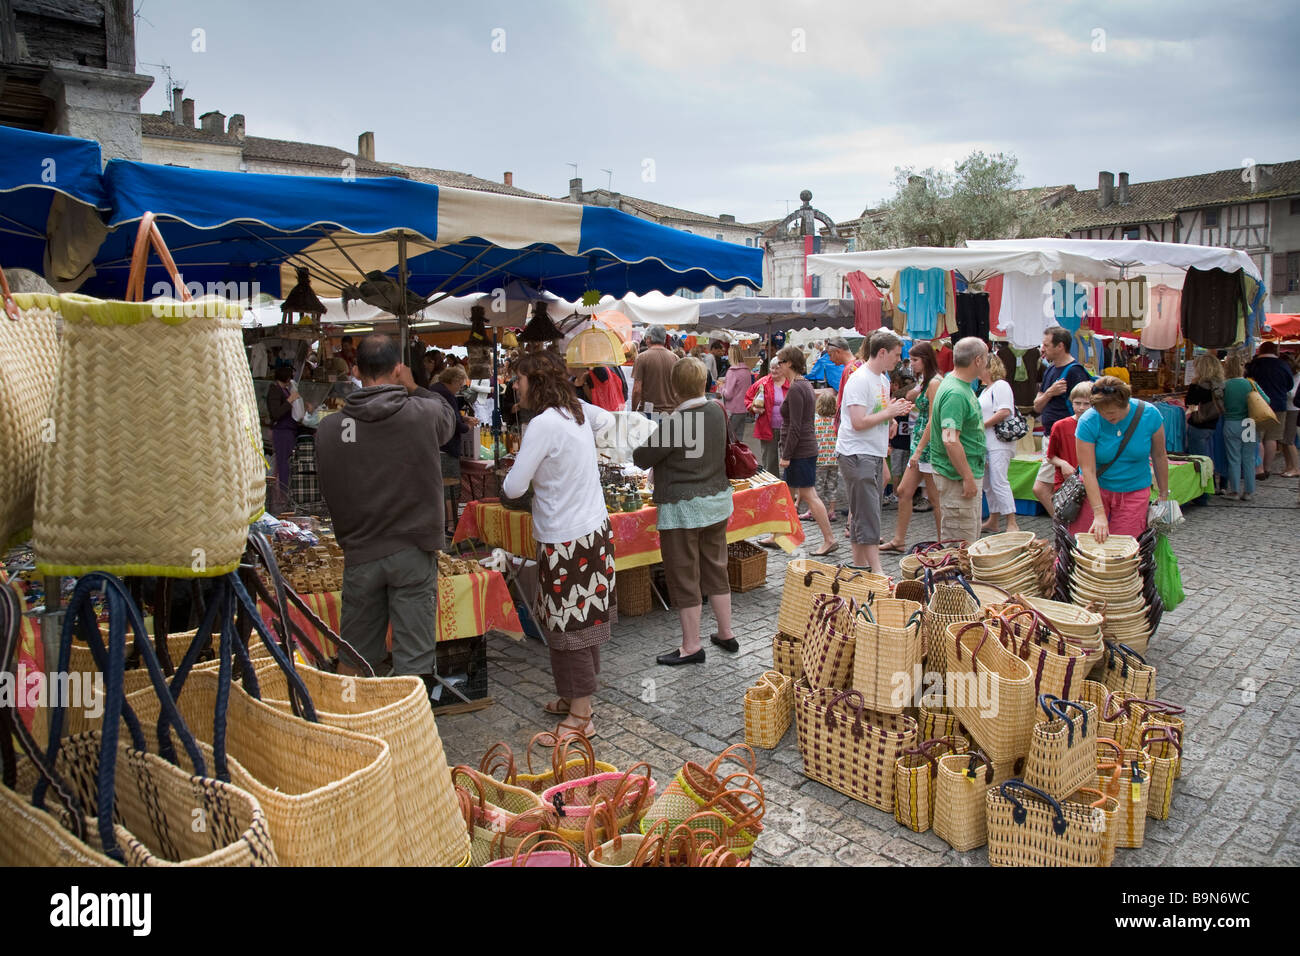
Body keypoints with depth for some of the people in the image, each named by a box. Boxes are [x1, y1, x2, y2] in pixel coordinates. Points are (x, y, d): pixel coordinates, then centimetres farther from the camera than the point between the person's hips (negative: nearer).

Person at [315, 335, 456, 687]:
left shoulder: (329, 429, -5)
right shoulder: (424, 413, -12)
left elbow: (328, 489, 7)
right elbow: (450, 417, 12)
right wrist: (413, 388, 16)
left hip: (360, 554, 3)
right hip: (413, 553, -2)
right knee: (414, 660, 5)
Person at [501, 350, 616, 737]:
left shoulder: (543, 424, -19)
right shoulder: (578, 410, 5)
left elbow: (514, 488, -15)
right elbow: (607, 419, 30)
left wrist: (517, 465, 7)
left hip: (567, 541, -9)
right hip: (595, 529, 9)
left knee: (570, 629, 1)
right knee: (585, 620, 17)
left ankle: (581, 716, 10)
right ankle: (574, 696, 31)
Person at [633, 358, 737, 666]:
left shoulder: (674, 422, -22)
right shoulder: (717, 411, -1)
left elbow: (642, 459, -14)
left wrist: (639, 447, 9)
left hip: (682, 508, -7)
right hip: (717, 500, 7)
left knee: (685, 578, 5)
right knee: (716, 569, 19)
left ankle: (691, 646, 15)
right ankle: (726, 634, 29)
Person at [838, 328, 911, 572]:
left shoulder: (883, 379, 15)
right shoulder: (859, 380, -15)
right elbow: (859, 422, -21)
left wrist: (896, 411, 5)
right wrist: (889, 412, -12)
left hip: (874, 454, 9)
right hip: (856, 454, -9)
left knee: (861, 510, 14)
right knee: (868, 513, -9)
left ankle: (860, 564, 21)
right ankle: (876, 569, -8)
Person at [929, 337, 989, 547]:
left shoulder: (961, 386, 11)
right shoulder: (955, 393, -22)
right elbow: (950, 441, -29)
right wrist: (968, 478, -25)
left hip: (967, 473, 11)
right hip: (958, 475, -11)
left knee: (972, 537, 18)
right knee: (962, 540, -4)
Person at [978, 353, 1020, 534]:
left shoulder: (1000, 385, -8)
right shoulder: (985, 389, 22)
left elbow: (1004, 412, -20)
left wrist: (981, 425, -17)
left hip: (999, 444, -10)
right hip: (986, 443, 10)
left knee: (999, 482, -14)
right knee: (988, 484, 12)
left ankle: (1012, 524, -12)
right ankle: (993, 522, 20)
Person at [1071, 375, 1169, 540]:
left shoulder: (1149, 414, -11)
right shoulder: (1088, 422, -18)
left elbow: (1159, 457, 3)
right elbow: (1088, 470, -20)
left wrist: (1164, 495, 9)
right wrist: (1099, 514, -25)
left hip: (1134, 490, 1)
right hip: (1094, 488, -1)